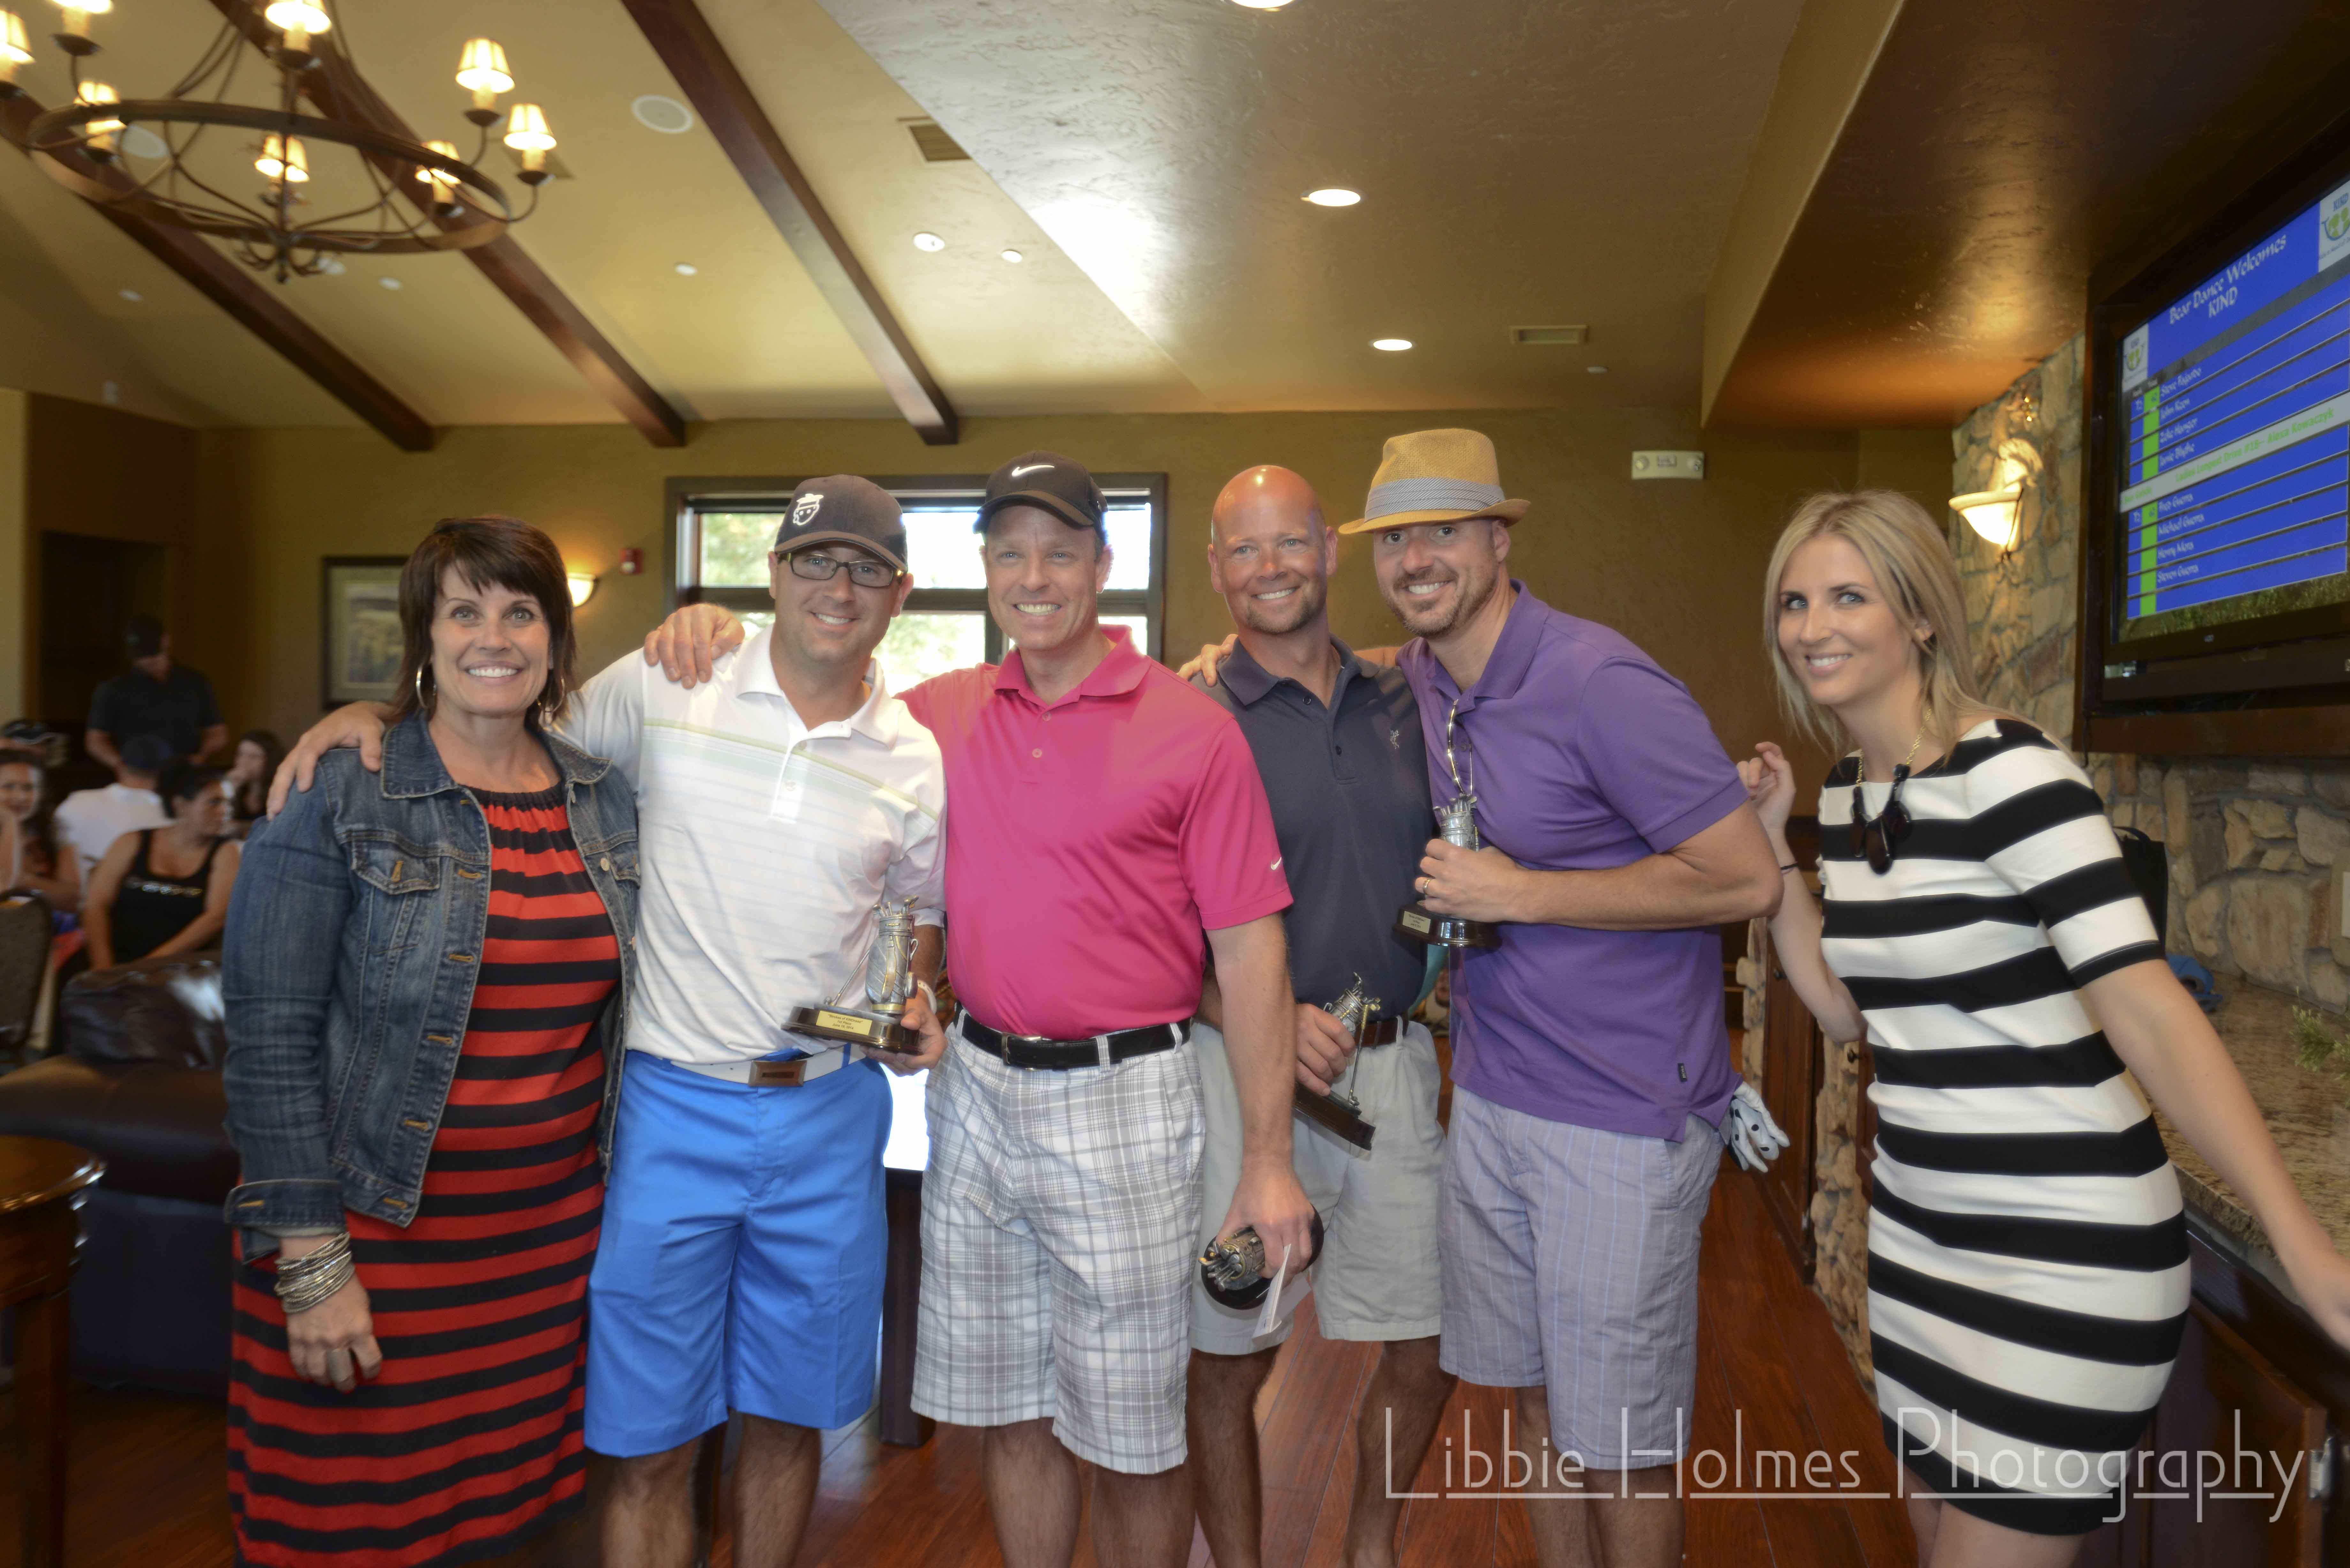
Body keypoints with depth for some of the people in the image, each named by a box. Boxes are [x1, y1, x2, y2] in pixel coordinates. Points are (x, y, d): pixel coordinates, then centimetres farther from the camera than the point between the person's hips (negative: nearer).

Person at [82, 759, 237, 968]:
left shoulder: (225, 851, 6)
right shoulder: (133, 843, 12)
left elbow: (217, 916, -5)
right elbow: (96, 905, 6)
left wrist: (155, 962, -14)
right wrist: (103, 964, -9)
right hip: (117, 963, 2)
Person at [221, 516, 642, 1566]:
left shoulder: (606, 801, 6)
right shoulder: (338, 799, -9)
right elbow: (271, 1040, -11)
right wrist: (312, 1266, -12)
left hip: (555, 1231, 4)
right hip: (376, 1233, -4)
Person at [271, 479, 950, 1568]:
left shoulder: (916, 760, 1)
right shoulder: (664, 688, -5)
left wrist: (919, 1004, -3)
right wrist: (369, 713, -8)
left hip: (830, 1115, 2)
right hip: (674, 1108, -2)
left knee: (791, 1416, 18)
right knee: (649, 1441, 7)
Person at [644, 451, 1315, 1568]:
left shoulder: (1193, 731, -7)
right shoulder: (942, 715, 5)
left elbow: (1249, 946, -8)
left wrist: (1269, 1161, -10)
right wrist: (716, 633, 0)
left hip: (1123, 1099, -4)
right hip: (977, 1093, 4)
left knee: (1131, 1434, 7)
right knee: (1009, 1410, 17)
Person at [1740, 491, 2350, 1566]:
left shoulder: (2009, 771, -19)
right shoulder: (1846, 791, 5)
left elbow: (2143, 1005, -26)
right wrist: (1768, 845, 3)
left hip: (2068, 1249, -7)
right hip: (1920, 1229, 8)